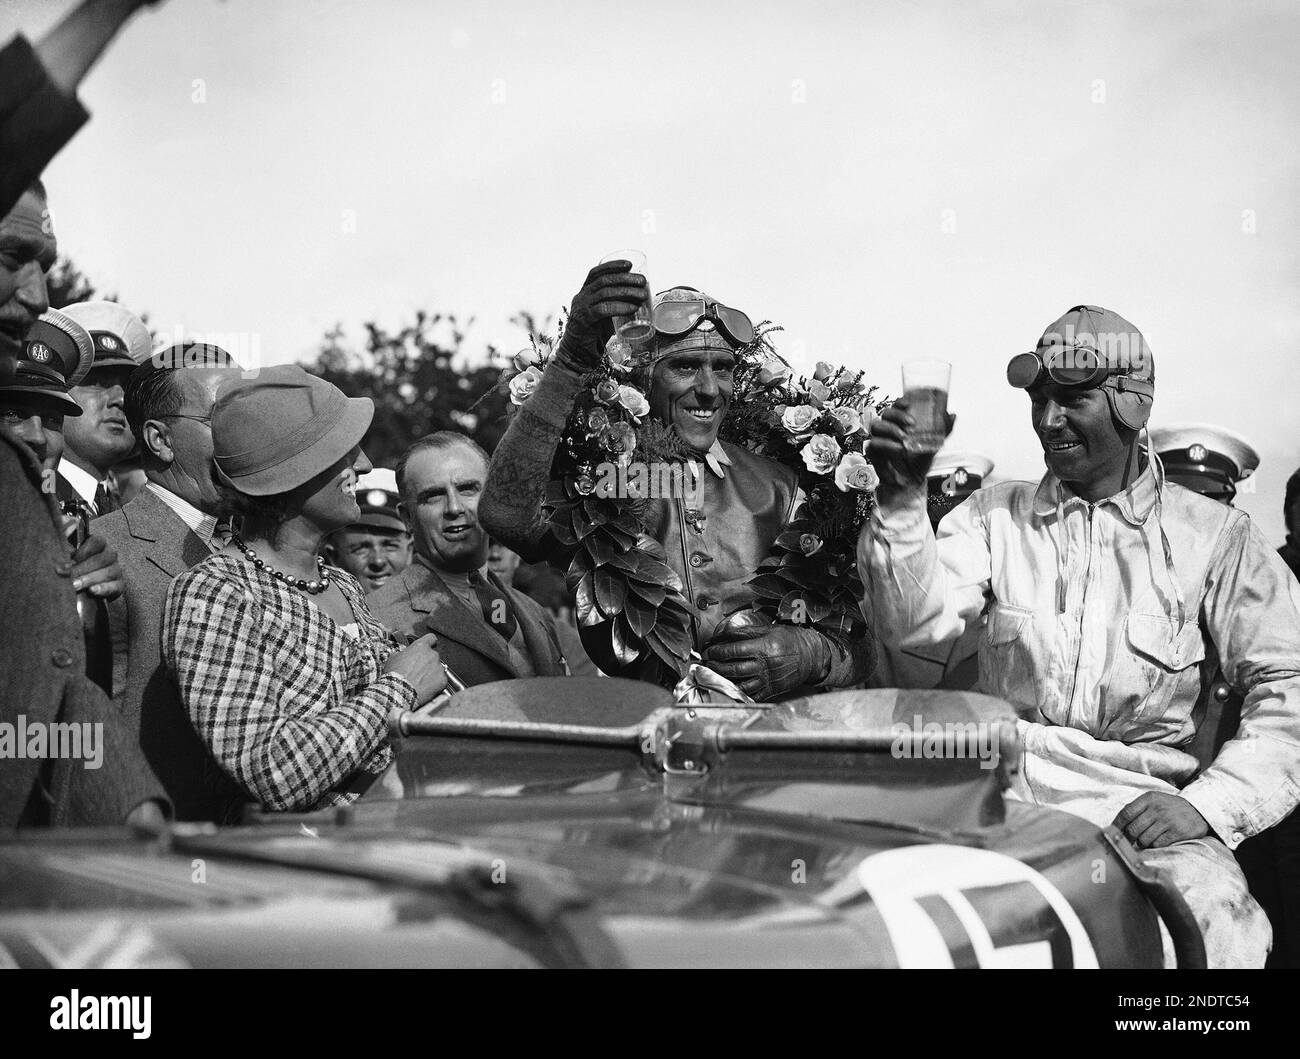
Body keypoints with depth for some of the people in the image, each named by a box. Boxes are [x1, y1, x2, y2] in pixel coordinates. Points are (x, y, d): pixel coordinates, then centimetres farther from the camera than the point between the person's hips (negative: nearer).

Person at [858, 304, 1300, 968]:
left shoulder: (1213, 536, 8)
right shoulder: (996, 515, 14)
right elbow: (917, 627, 0)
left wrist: (1207, 804, -11)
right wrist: (902, 504, -15)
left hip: (1145, 795, -1)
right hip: (1004, 782, 1)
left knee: (1214, 917, -33)